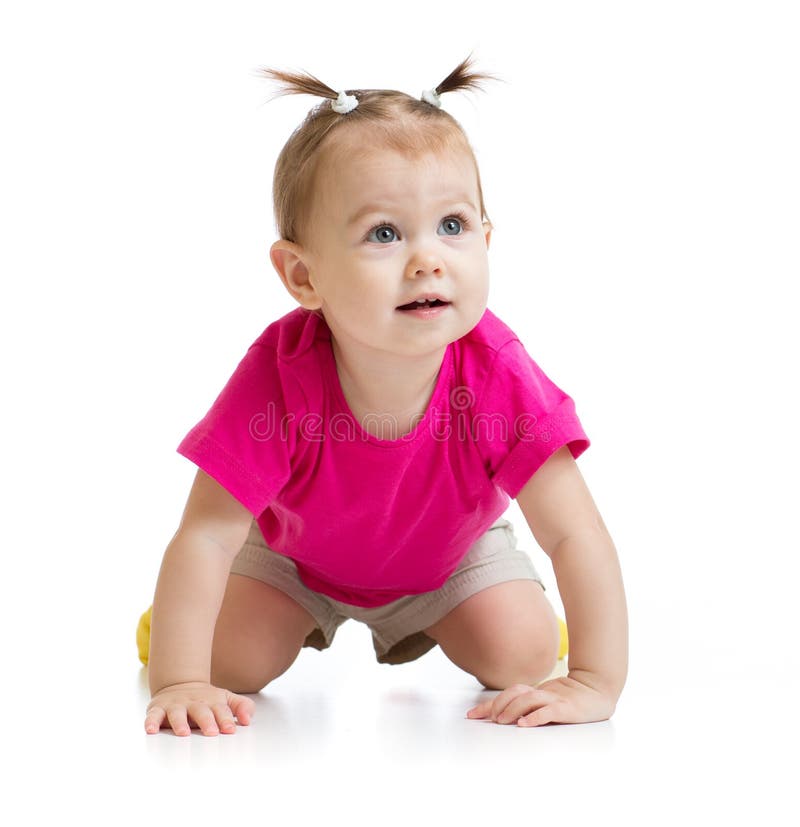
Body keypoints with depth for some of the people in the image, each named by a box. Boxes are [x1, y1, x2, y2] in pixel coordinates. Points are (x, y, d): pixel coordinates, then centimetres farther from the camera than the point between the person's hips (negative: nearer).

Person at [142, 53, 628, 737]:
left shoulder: (497, 373, -38)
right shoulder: (281, 374, -40)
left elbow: (575, 534, -34)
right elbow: (206, 535, -36)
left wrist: (594, 685, -40)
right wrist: (179, 683, -42)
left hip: (451, 550, 1)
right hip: (294, 549, 0)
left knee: (521, 658, -14)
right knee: (235, 660, -14)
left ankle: (415, 625, 20)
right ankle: (305, 616, 22)